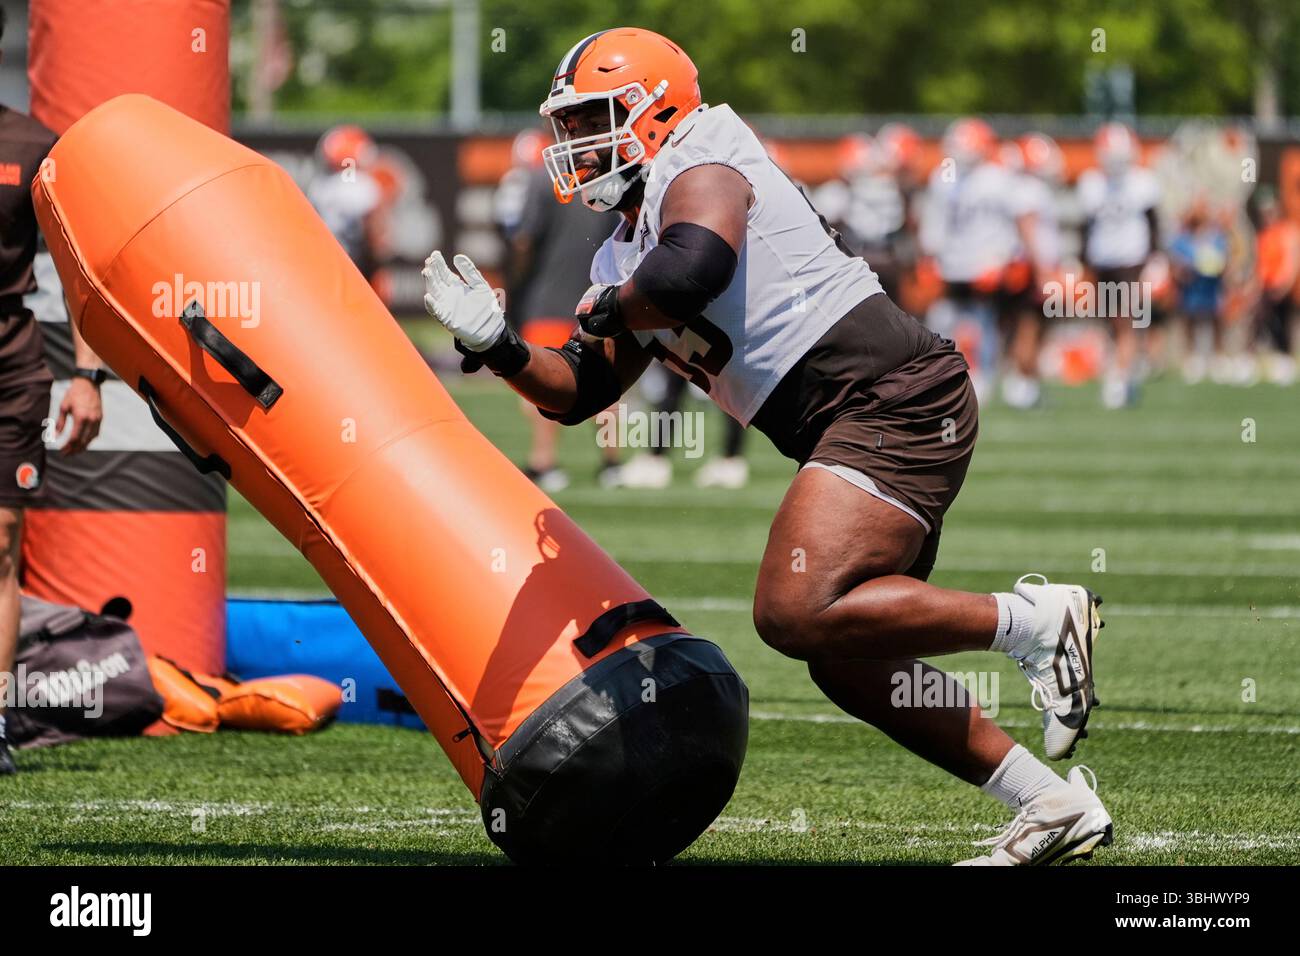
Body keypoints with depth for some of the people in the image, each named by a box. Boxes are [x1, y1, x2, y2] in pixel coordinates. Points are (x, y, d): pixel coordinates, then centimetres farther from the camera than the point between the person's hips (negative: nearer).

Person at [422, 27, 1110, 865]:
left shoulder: (699, 173, -6)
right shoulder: (626, 258, 22)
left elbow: (694, 271, -29)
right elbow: (577, 392, 24)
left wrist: (608, 312, -9)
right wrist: (495, 342, 6)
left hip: (893, 396, -10)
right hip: (867, 424, 10)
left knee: (798, 613, -23)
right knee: (849, 662, 11)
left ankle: (1034, 620, -13)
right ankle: (1055, 806, 15)